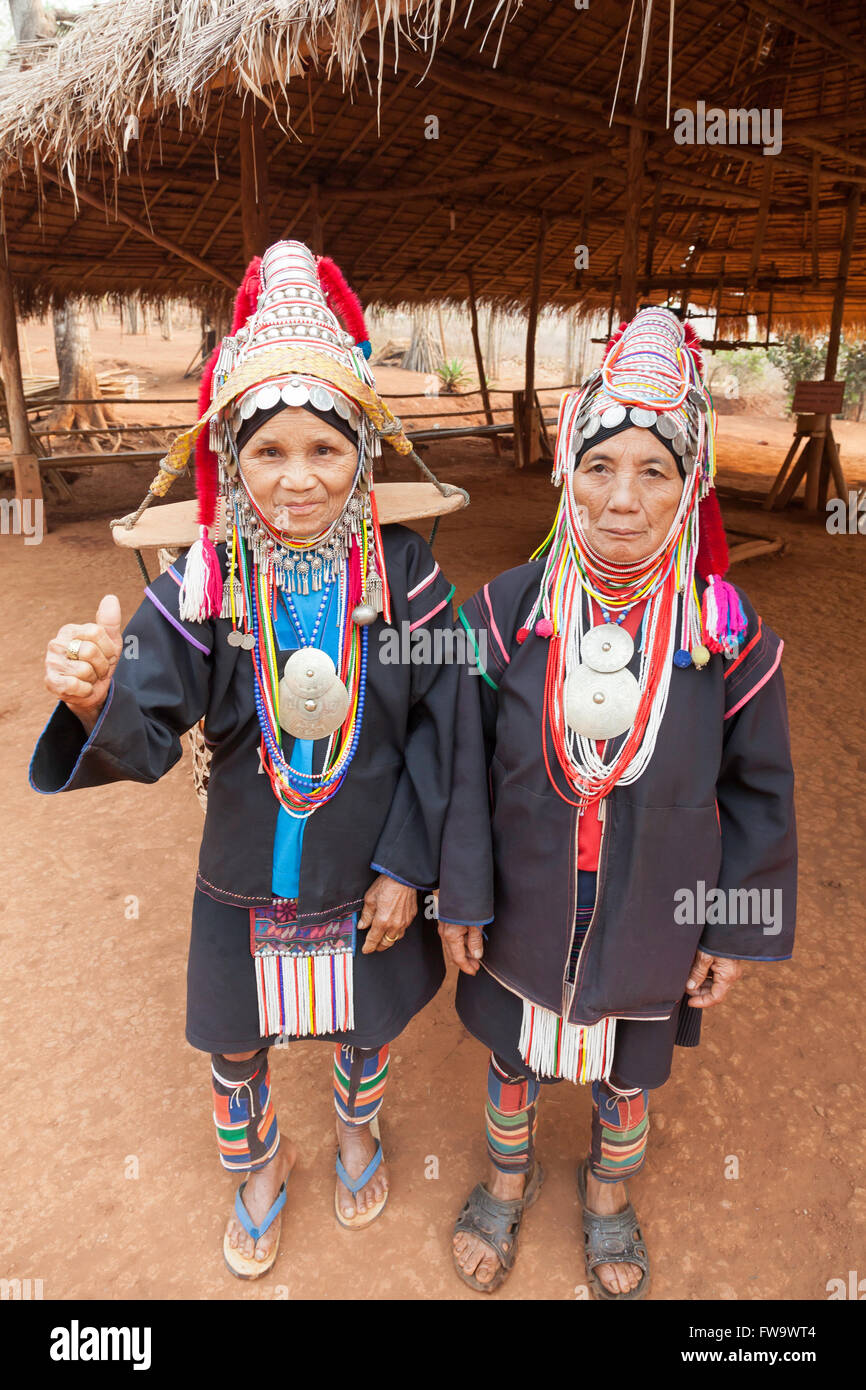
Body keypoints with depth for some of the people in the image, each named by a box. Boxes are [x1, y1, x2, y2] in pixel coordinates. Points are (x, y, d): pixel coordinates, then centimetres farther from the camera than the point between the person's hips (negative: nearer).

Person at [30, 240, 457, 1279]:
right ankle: (258, 1167, 57)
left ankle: (357, 1133, 61)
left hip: (369, 882, 0)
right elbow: (148, 735, -24)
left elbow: (439, 725, -11)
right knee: (238, 1051, 22)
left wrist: (406, 865, -11)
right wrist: (94, 703, -47)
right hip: (245, 889, 0)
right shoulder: (203, 583, -17)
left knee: (363, 1033, 26)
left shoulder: (402, 571, -16)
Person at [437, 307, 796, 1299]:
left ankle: (608, 1194, 58)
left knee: (628, 1081, 25)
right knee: (513, 1060, 24)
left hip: (654, 929, 0)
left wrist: (736, 931, -2)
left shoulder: (726, 634, -15)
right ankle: (509, 1179, 57)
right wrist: (462, 899, -5)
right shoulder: (508, 611, -15)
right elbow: (465, 767, -8)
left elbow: (758, 792, -5)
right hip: (524, 918, 0)